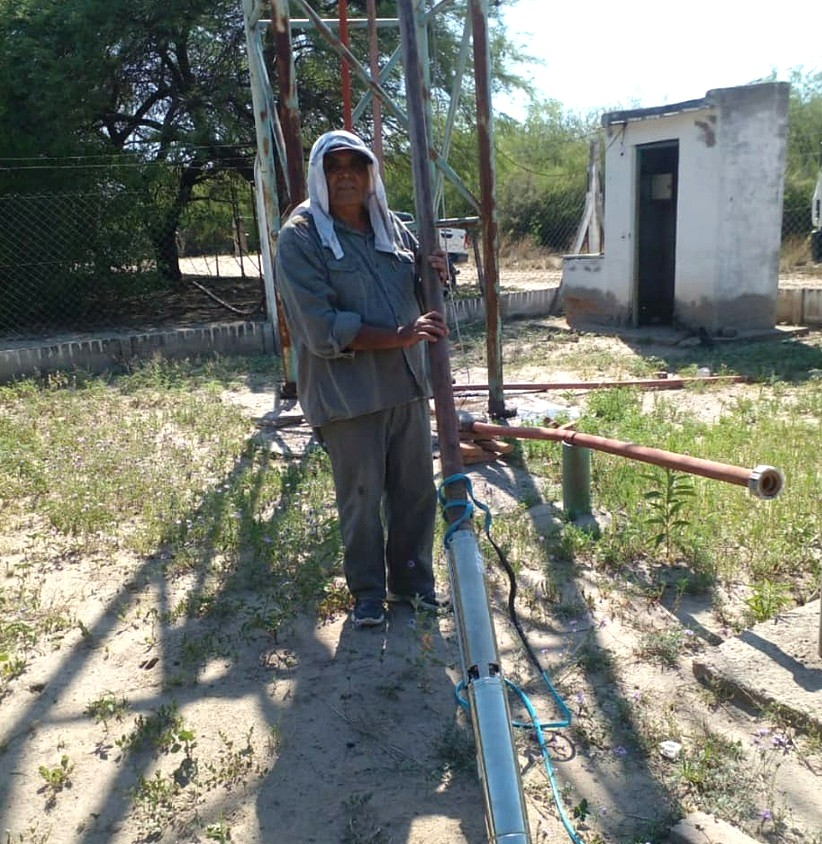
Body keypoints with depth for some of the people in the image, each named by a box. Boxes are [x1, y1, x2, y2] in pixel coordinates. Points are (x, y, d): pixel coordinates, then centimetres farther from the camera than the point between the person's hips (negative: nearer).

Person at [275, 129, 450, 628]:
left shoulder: (390, 225, 8)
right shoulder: (301, 237, -10)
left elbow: (417, 293, 20)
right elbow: (321, 328, -18)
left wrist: (435, 273, -4)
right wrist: (399, 336, -23)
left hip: (406, 384, 6)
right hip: (347, 393, -5)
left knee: (416, 489, 13)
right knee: (362, 497, 7)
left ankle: (413, 580, 33)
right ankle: (368, 591, 27)